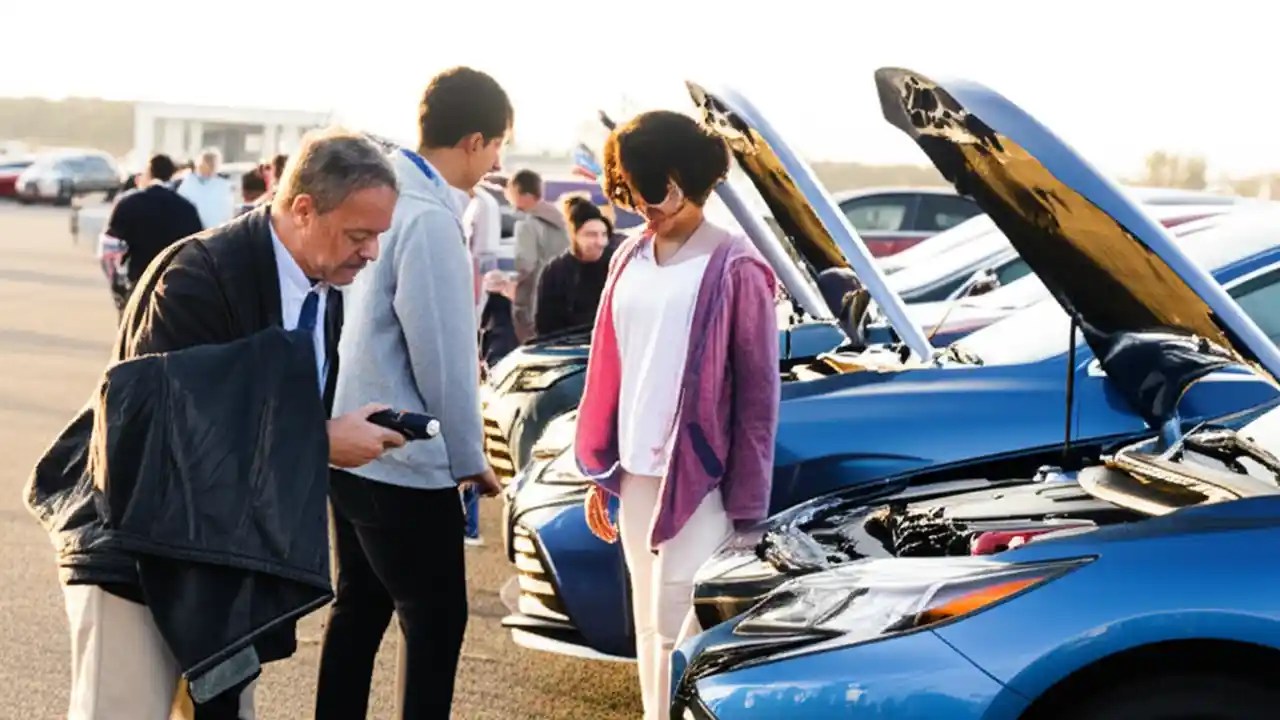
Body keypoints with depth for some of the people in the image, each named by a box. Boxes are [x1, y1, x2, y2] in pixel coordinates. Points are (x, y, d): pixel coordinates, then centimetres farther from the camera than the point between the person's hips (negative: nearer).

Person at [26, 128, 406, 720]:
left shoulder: (325, 292, 5)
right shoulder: (200, 274, -20)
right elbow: (176, 425, -26)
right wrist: (321, 441, -22)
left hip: (237, 560, 8)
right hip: (136, 556, -8)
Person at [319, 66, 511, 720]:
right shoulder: (429, 219, -21)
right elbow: (442, 358, -18)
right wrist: (471, 457, -6)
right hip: (404, 463, -9)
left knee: (359, 607, 18)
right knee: (436, 619, 1)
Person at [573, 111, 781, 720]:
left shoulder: (734, 268, -11)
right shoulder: (630, 258, 8)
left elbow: (758, 392, -10)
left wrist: (745, 504, -12)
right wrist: (599, 469, 13)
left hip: (697, 475, -6)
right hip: (634, 471, 6)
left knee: (678, 624, -5)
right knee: (648, 623, 14)